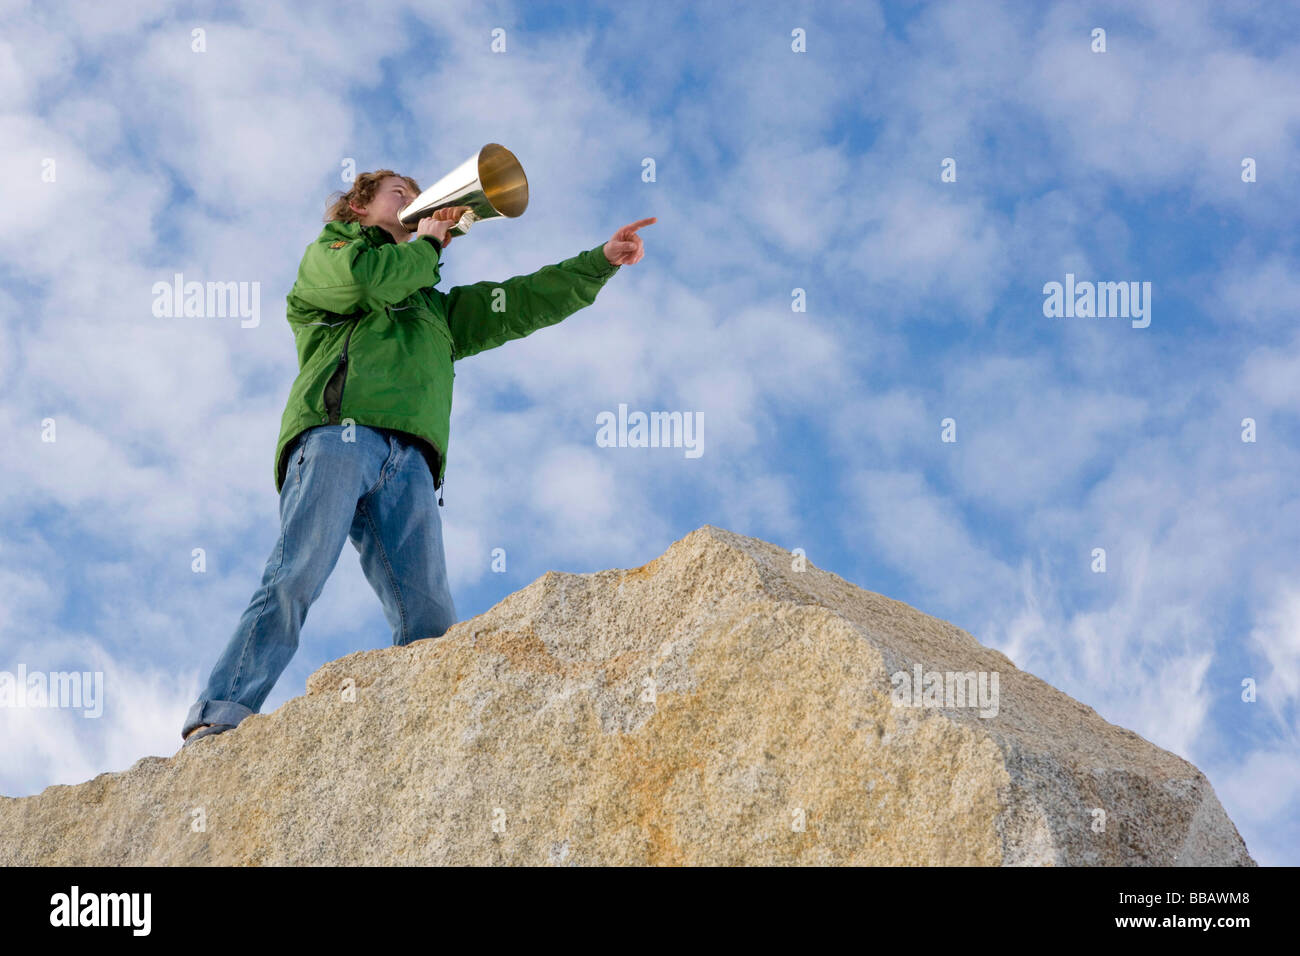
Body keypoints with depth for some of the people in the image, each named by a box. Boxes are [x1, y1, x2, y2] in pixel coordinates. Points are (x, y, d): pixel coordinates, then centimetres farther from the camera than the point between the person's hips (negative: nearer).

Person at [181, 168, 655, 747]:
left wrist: (603, 260, 30)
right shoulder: (329, 252, 26)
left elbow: (526, 303, 38)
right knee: (295, 579, -24)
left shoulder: (438, 307, 41)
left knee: (430, 618, -16)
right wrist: (426, 245, 20)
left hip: (409, 464, 5)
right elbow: (368, 278, 3)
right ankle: (216, 724, -30)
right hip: (338, 434, -5)